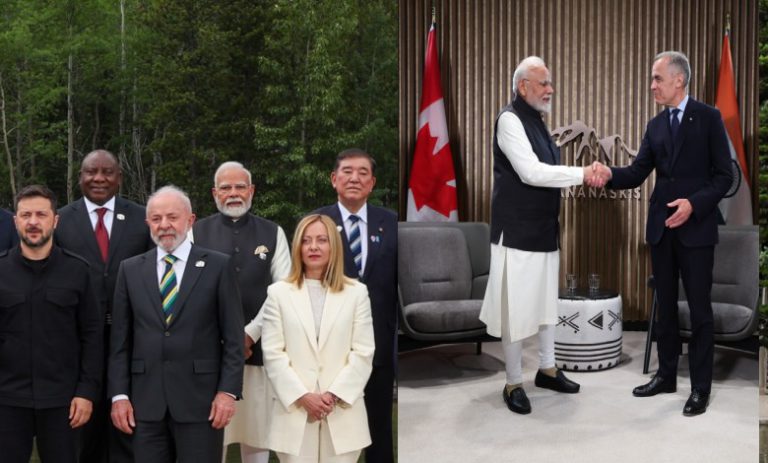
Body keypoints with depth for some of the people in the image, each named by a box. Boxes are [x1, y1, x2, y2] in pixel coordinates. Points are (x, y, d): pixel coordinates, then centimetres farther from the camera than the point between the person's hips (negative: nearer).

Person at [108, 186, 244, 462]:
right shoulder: (131, 270, 8)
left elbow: (233, 336, -2)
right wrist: (119, 394, 2)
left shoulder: (217, 266, 0)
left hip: (200, 398, -2)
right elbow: (120, 340, 8)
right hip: (145, 401, 3)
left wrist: (228, 391, -8)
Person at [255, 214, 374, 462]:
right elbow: (272, 354, 0)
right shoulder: (278, 292, 6)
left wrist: (334, 394, -10)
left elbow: (363, 353, 1)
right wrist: (302, 396, -10)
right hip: (295, 411, 0)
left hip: (342, 411, 0)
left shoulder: (356, 292, 6)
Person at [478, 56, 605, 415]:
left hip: (544, 229, 9)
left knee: (547, 300, 17)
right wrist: (582, 173, -18)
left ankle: (547, 369, 32)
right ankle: (513, 384, 12)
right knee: (516, 308, -1)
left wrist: (579, 176, 3)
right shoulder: (510, 119, -14)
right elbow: (531, 173, -22)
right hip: (517, 232, -9)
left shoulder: (536, 119, 14)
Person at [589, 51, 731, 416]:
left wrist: (694, 204, -20)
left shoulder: (708, 117, -4)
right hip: (661, 227, 5)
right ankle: (666, 375, 26)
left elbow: (723, 175, -7)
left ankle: (700, 387, 11)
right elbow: (638, 173, 3)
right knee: (665, 305, 13)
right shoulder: (655, 125, 11)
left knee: (699, 309, 1)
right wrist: (610, 174, -17)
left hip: (696, 228, -5)